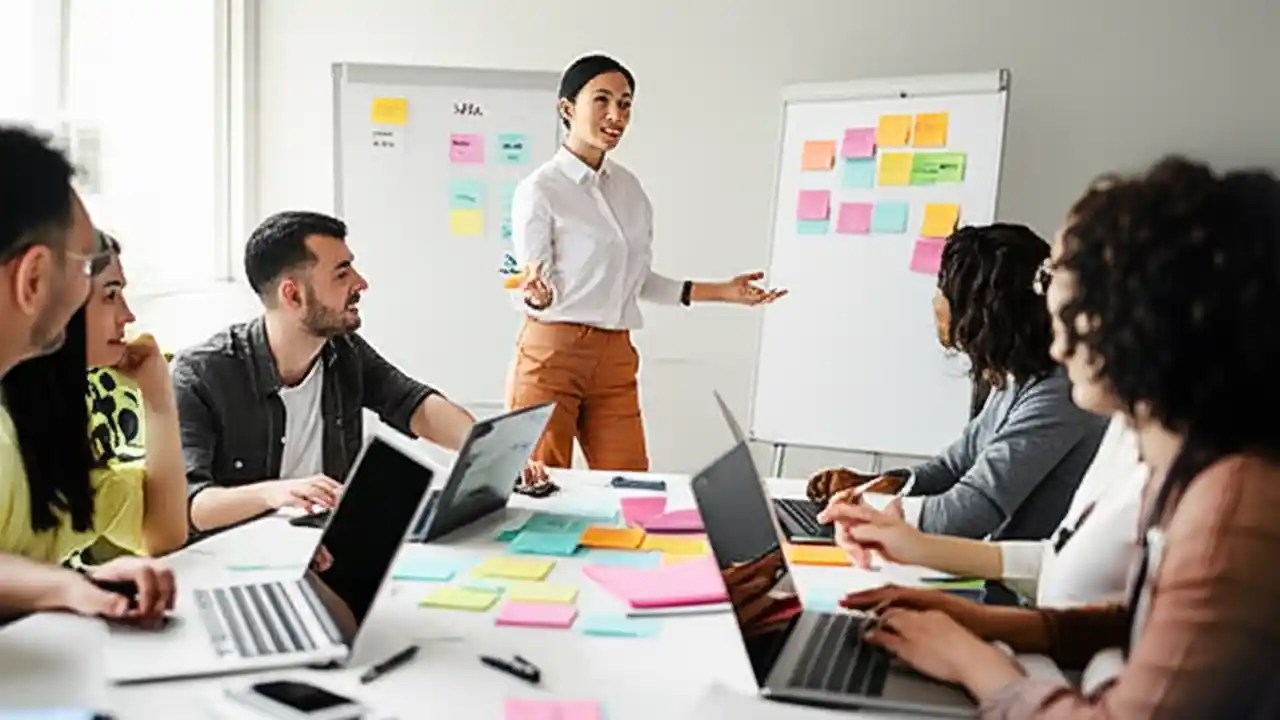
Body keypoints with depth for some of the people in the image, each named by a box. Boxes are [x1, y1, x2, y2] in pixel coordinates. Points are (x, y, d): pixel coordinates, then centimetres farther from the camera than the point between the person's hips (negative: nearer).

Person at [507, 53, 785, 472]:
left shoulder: (630, 188, 11)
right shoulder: (540, 190, -8)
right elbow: (533, 295, -9)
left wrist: (723, 292, 14)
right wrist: (537, 294, -32)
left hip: (616, 358, 6)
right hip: (552, 354, -5)